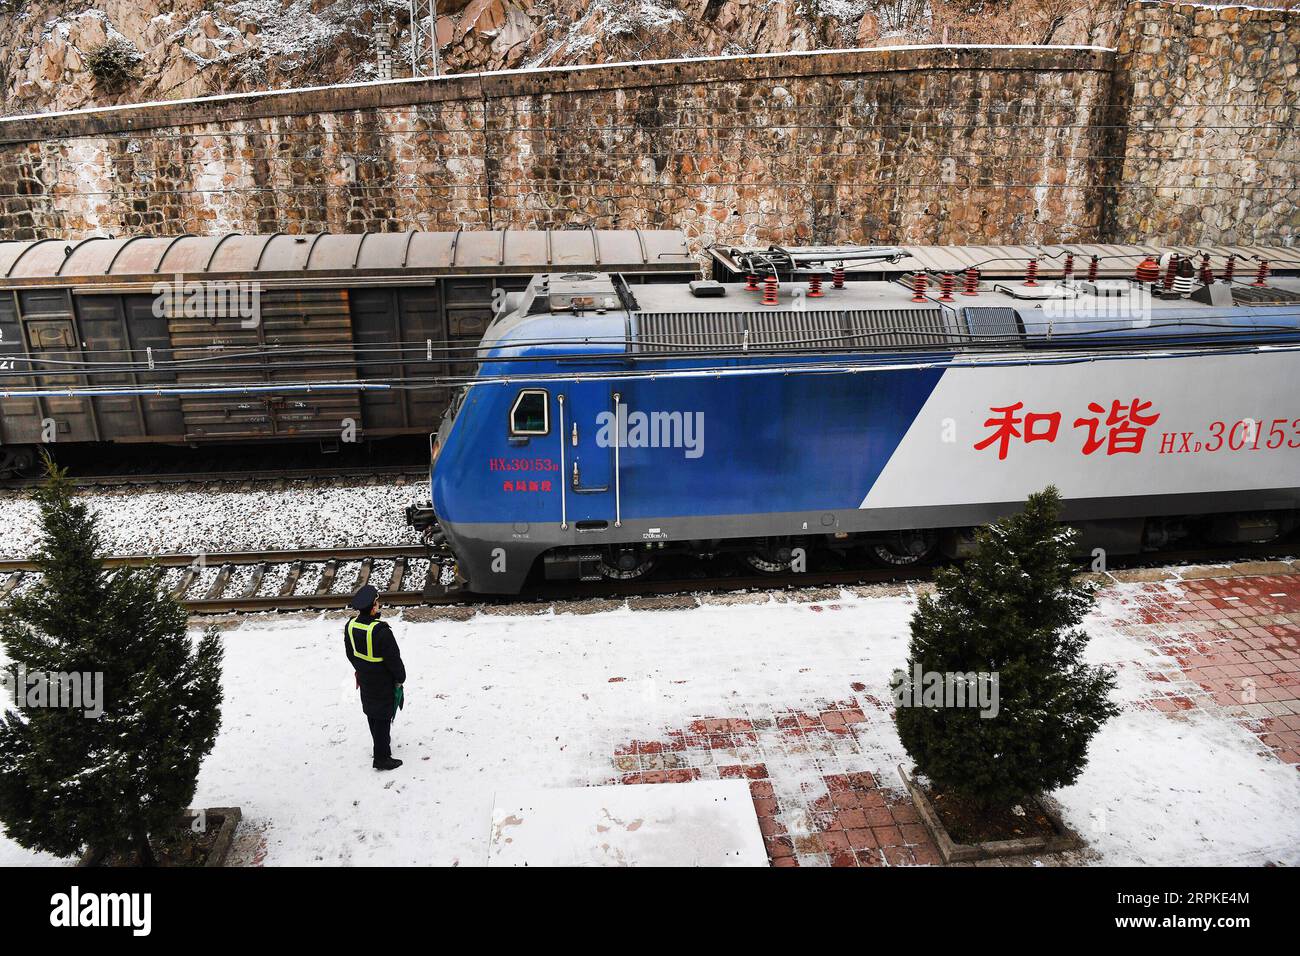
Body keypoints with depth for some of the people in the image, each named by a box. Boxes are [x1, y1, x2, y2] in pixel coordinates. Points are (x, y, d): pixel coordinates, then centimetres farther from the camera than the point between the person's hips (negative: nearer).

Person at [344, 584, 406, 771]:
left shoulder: (350, 625, -9)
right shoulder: (381, 631, -31)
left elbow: (350, 652, 7)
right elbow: (393, 658, -22)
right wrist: (400, 678, -6)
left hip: (365, 679, 7)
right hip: (383, 682, -7)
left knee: (372, 713, 23)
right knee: (383, 716, 4)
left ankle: (380, 745, 42)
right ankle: (381, 757, 11)